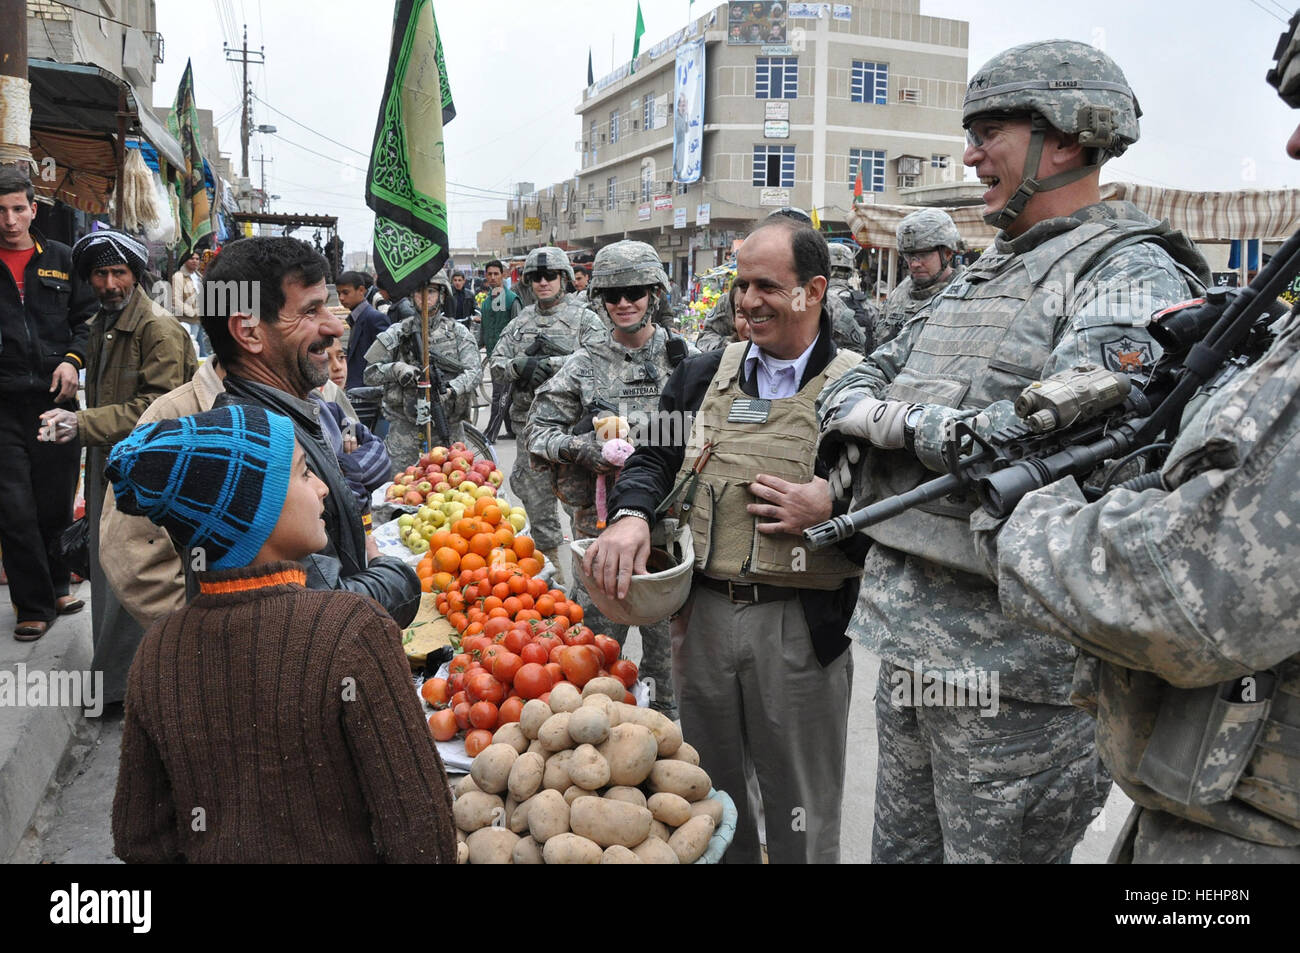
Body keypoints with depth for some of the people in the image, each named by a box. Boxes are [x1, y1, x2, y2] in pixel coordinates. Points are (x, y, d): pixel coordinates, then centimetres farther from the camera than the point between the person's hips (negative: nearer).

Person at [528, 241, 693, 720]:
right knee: (599, 627, 7)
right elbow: (539, 428, 3)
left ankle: (667, 715, 29)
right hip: (600, 516, -1)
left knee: (665, 625, 11)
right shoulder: (585, 363, 1)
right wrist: (576, 448, -16)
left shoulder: (683, 357, 3)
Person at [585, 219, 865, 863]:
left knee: (801, 822, 14)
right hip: (702, 613, 4)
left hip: (800, 626, -4)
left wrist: (831, 512, -23)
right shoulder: (701, 376, 8)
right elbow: (653, 458, 8)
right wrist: (630, 515, -12)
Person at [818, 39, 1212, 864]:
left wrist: (894, 420, -15)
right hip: (910, 640, 8)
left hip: (1009, 665, -8)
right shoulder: (986, 271, 16)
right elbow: (852, 389, 17)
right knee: (901, 848, 21)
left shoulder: (1132, 273, -11)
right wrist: (860, 410, -8)